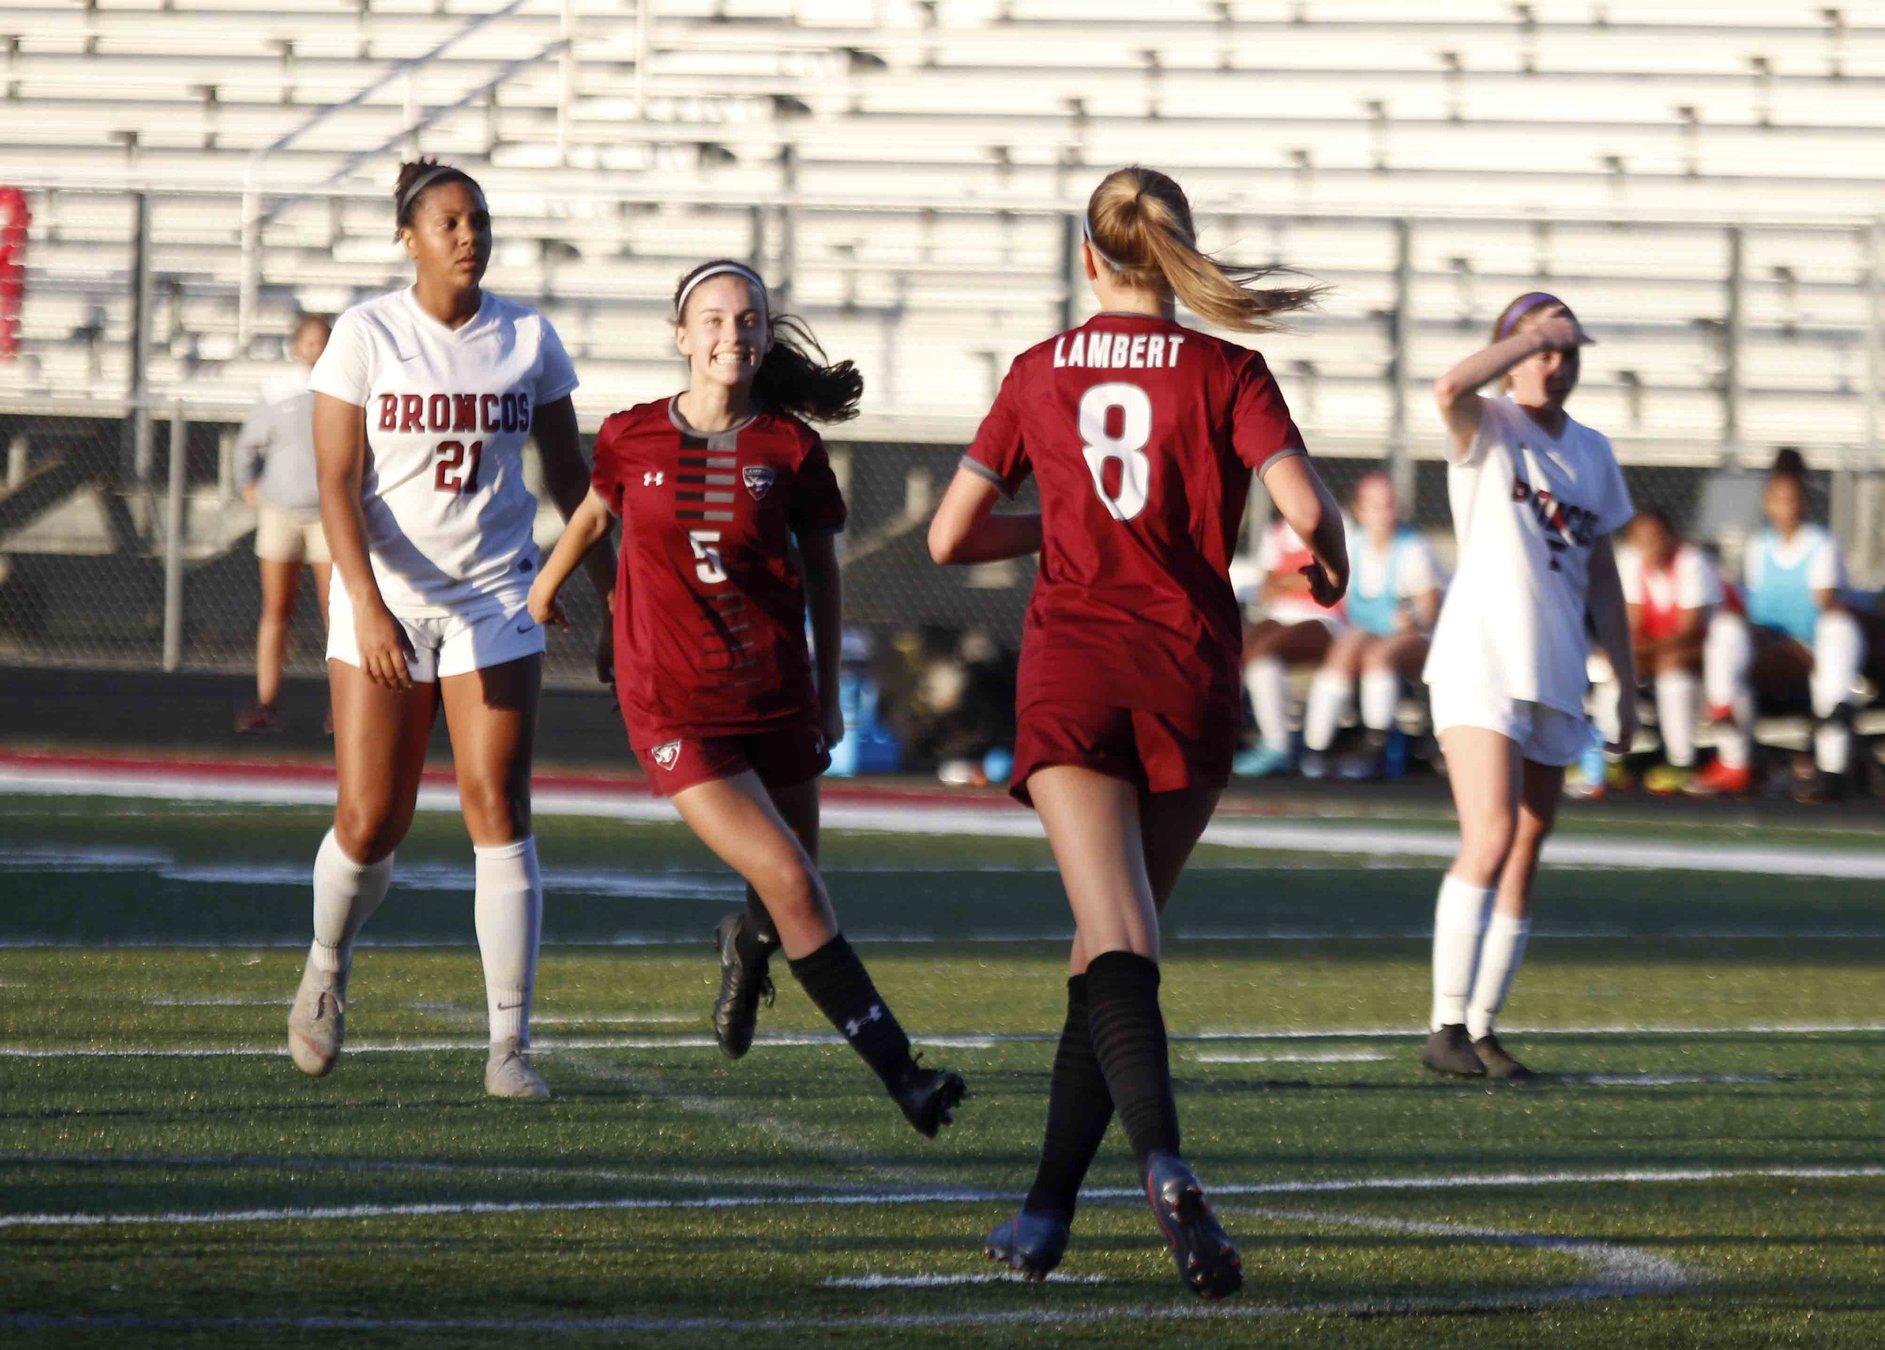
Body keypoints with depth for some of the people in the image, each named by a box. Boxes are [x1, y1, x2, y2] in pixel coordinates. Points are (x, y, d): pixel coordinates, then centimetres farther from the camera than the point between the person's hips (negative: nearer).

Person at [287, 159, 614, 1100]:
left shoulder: (527, 339, 4)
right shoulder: (366, 336, -4)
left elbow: (569, 475, 14)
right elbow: (337, 484, -9)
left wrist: (613, 593, 13)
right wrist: (367, 604, -20)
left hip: (494, 600, 2)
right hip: (384, 595, -2)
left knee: (498, 812, -9)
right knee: (371, 822, -3)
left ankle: (509, 1044, -7)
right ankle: (326, 969, 30)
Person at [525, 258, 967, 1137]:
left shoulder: (791, 448, -4)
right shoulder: (632, 438, -5)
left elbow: (821, 570, 8)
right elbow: (596, 510, 17)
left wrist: (829, 693, 11)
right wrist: (548, 582, 34)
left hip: (777, 698, 3)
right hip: (675, 709, -2)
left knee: (790, 896, 12)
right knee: (791, 884, -15)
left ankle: (746, 948, 51)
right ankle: (901, 1074, -14)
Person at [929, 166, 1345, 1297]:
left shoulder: (1039, 375, 7)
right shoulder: (1224, 372, 0)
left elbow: (949, 537, 9)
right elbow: (1308, 507, -13)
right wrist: (1332, 562, 10)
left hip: (1070, 673, 0)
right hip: (1191, 678, 0)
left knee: (1116, 945, -13)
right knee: (1116, 944, 14)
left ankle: (1165, 1163, -39)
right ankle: (1048, 1212, 15)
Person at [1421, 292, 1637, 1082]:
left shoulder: (1592, 452, 15)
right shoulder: (1487, 428, -1)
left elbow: (1601, 573, 20)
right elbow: (1452, 386, -27)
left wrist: (1627, 683, 18)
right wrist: (1535, 333, -18)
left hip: (1556, 676, 6)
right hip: (1479, 663, -6)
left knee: (1524, 857, 6)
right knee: (1492, 835, -20)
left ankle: (1482, 1030, 12)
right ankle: (1447, 1027, -20)